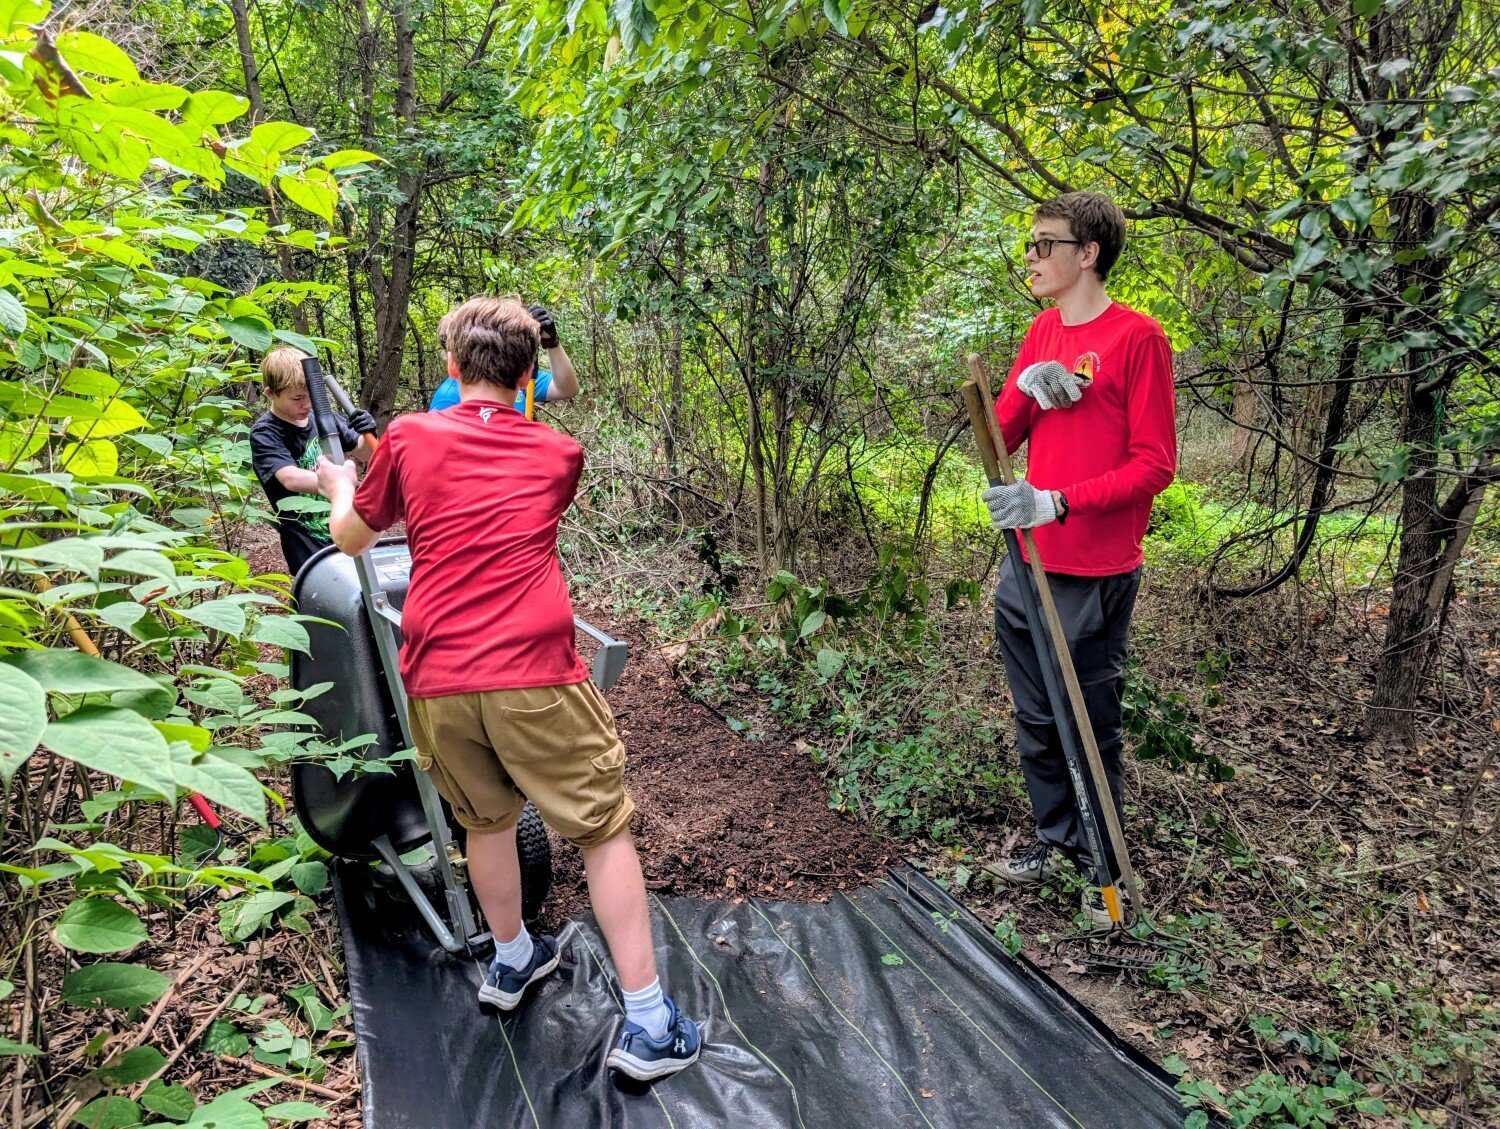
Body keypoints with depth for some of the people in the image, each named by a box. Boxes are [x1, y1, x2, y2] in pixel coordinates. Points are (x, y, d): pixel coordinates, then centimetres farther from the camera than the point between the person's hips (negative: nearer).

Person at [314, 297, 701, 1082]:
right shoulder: (560, 454, 10)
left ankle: (512, 961, 44)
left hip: (435, 683, 2)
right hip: (534, 675, -2)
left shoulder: (409, 437, 8)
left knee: (489, 821, 24)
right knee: (603, 832, 9)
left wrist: (340, 488, 43)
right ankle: (647, 1024, 11)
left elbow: (351, 538, 21)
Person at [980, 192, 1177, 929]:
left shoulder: (1137, 337, -9)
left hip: (1094, 577, -6)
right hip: (1026, 566, 7)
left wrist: (1059, 502, -23)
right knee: (1036, 721, 16)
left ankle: (1103, 868, 21)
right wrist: (1025, 390, -11)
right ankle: (1055, 840, 33)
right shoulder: (1042, 332, 11)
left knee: (1092, 728, 4)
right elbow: (998, 440, 9)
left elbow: (1155, 464, -13)